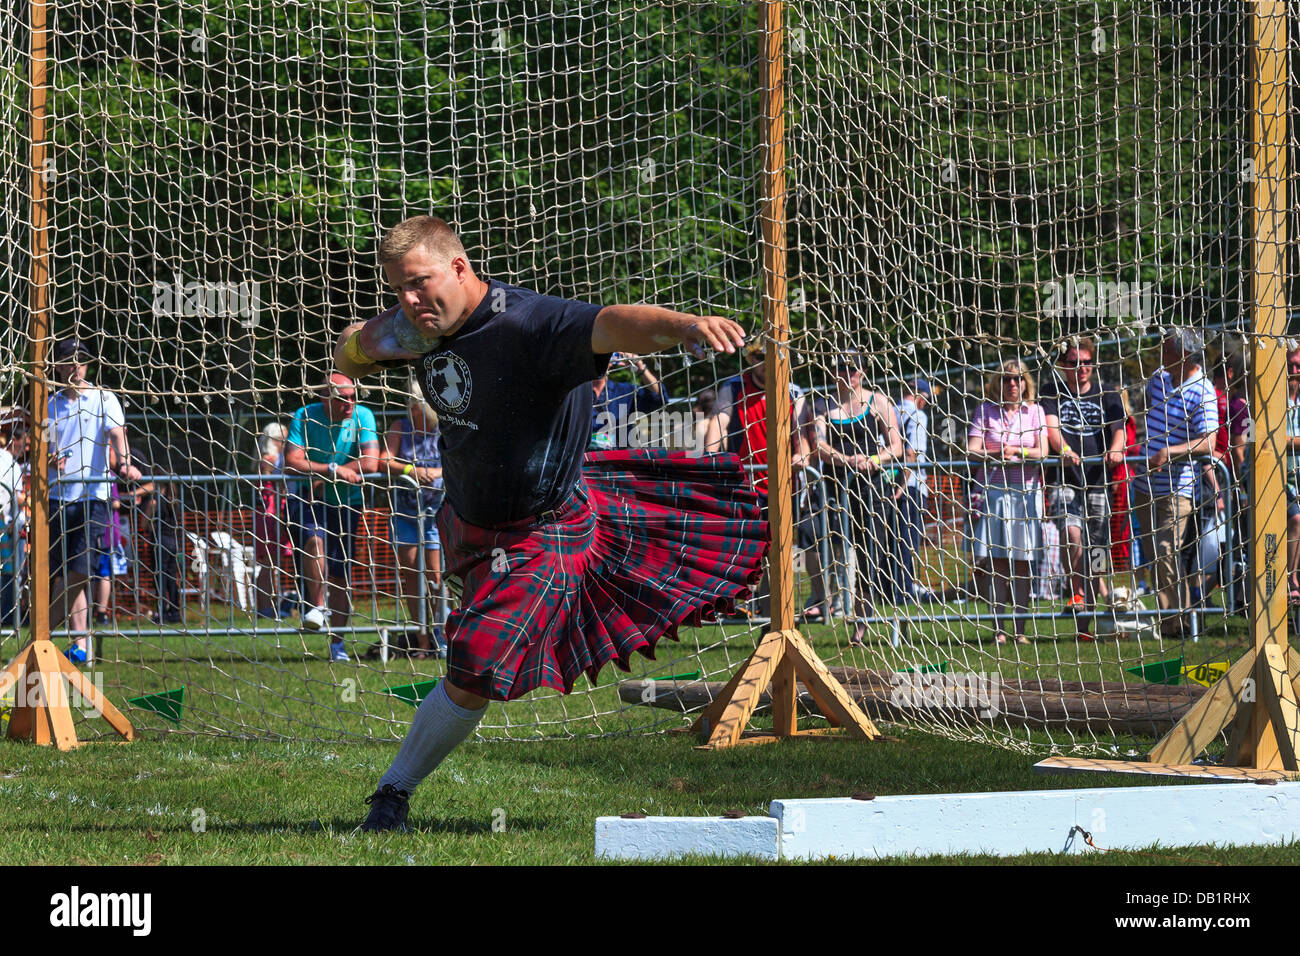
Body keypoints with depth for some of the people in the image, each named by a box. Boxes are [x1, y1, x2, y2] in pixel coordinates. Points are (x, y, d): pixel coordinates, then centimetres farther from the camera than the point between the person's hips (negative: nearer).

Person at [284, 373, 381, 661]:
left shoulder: (363, 417, -7)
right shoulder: (305, 417, -10)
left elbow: (370, 464, -17)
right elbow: (292, 462, -19)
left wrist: (324, 478, -17)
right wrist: (334, 470, -26)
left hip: (345, 502, 2)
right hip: (308, 499, -2)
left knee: (340, 574, 2)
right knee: (314, 538, -34)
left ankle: (337, 643, 11)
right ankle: (317, 607, -25)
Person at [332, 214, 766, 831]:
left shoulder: (528, 326, -32)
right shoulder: (424, 330, -8)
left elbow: (611, 325, -50)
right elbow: (346, 359, 11)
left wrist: (684, 324, -69)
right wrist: (364, 344, -13)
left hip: (539, 537, -8)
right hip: (468, 522, 8)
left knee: (473, 679, -10)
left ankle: (393, 792, 7)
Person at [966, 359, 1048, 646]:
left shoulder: (1035, 411, 8)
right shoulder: (986, 410, 7)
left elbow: (1042, 452, -1)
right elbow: (972, 450, -3)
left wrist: (1014, 450, -15)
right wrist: (996, 455, -20)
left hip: (1026, 491, 0)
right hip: (994, 489, 0)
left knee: (1022, 563, 0)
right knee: (998, 561, -3)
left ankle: (1020, 628, 3)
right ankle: (998, 628, -2)